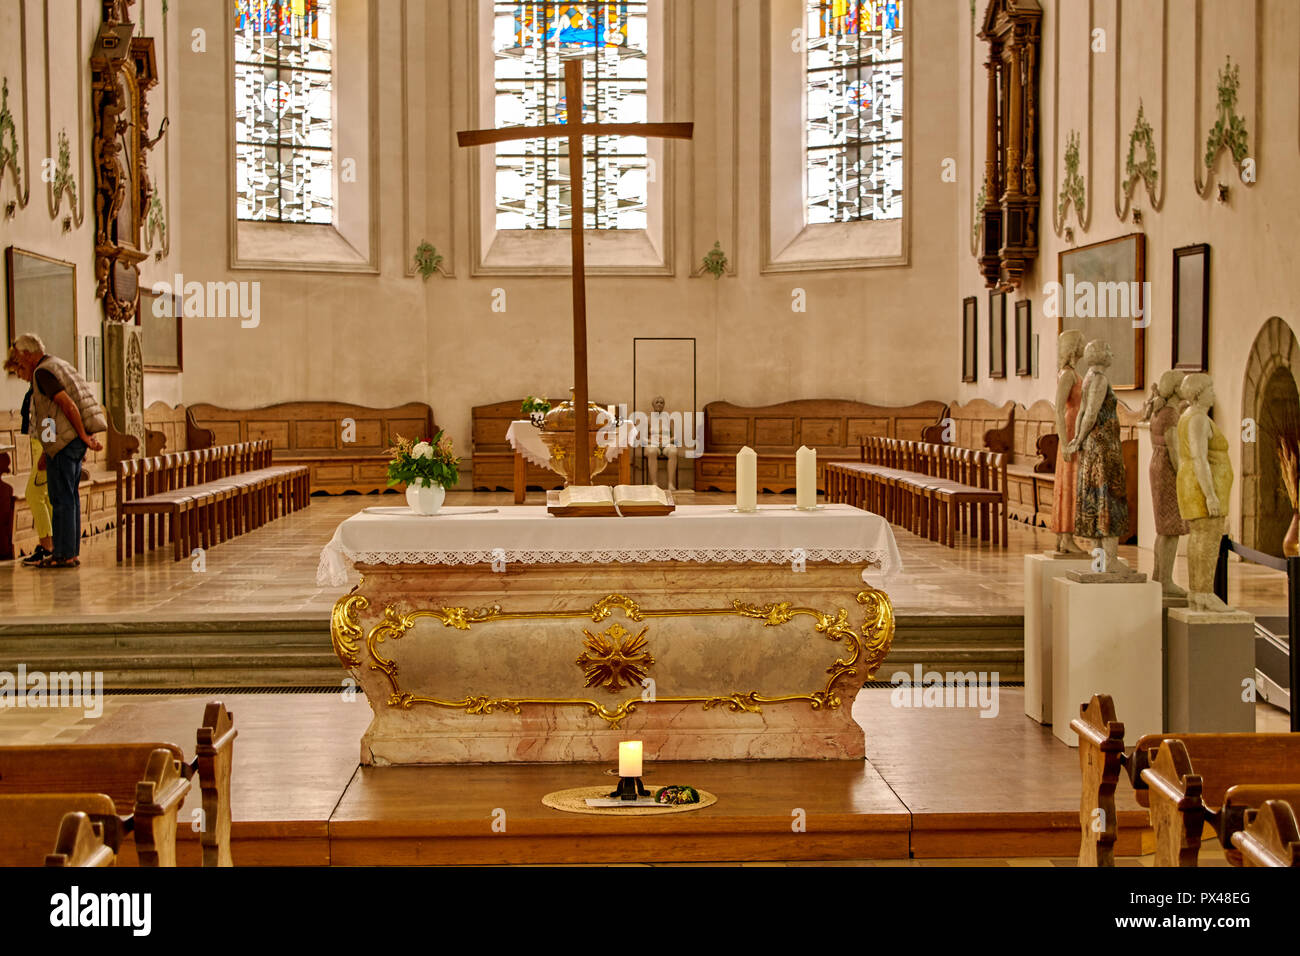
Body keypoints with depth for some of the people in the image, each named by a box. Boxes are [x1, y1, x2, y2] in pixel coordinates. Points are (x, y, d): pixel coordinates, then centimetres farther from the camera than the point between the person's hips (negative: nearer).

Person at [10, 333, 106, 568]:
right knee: (70, 497, 12)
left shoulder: (42, 372, -11)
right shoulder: (60, 366, 20)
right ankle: (72, 553, 14)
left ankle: (64, 554, -4)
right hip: (75, 442, 9)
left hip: (63, 441, -9)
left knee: (61, 498, -5)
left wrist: (84, 436, -15)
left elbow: (68, 405, -20)